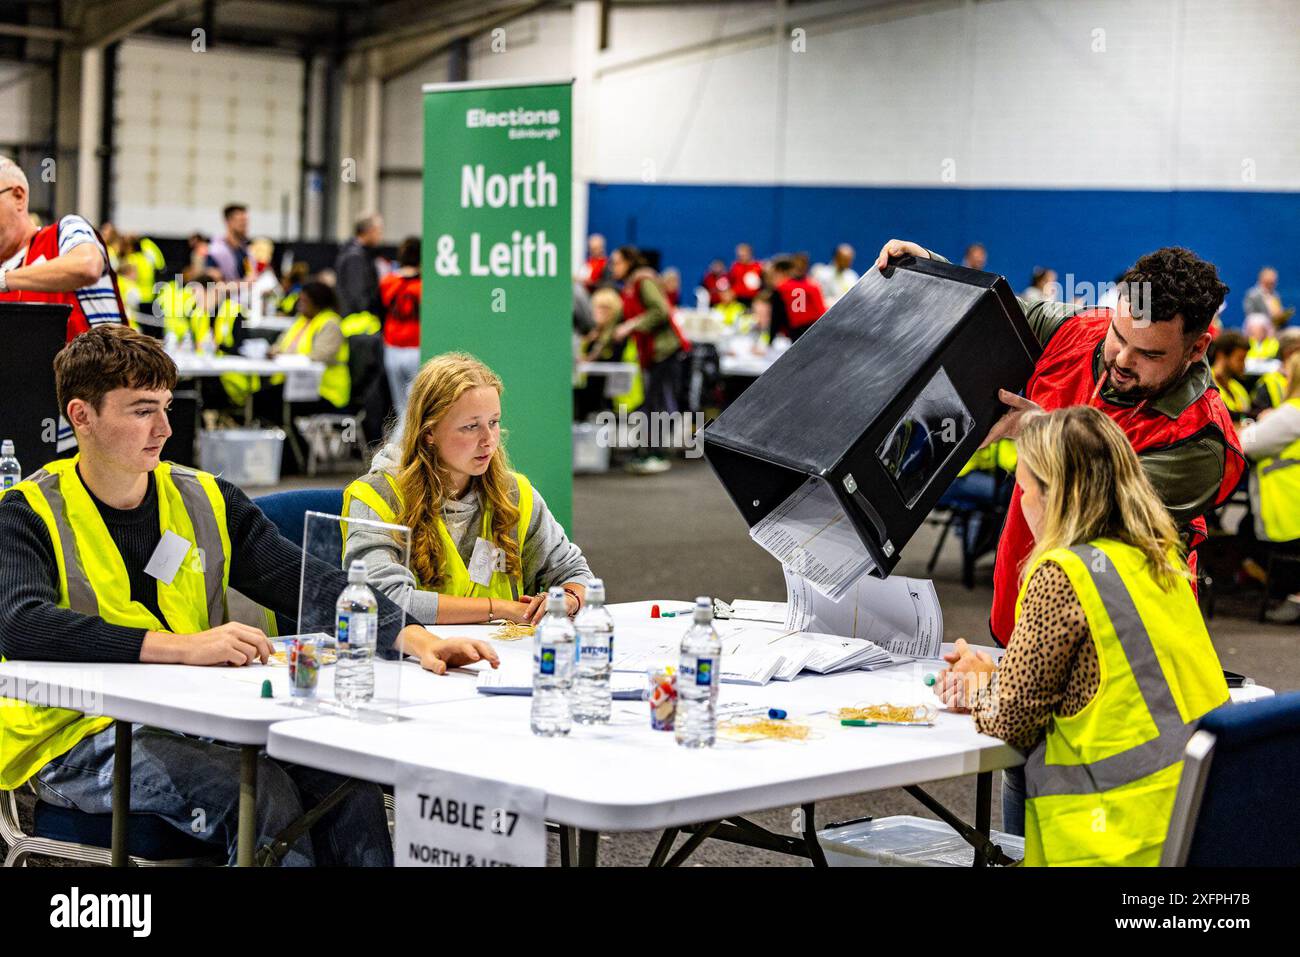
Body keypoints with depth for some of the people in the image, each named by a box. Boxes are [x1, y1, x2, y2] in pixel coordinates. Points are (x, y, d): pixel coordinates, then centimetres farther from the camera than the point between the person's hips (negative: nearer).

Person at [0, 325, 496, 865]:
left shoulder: (207, 501, 13)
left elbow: (308, 583, 4)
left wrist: (411, 637, -14)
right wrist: (185, 647, -28)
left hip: (197, 721, 5)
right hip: (78, 740, -4)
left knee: (347, 781, -21)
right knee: (262, 790, -30)